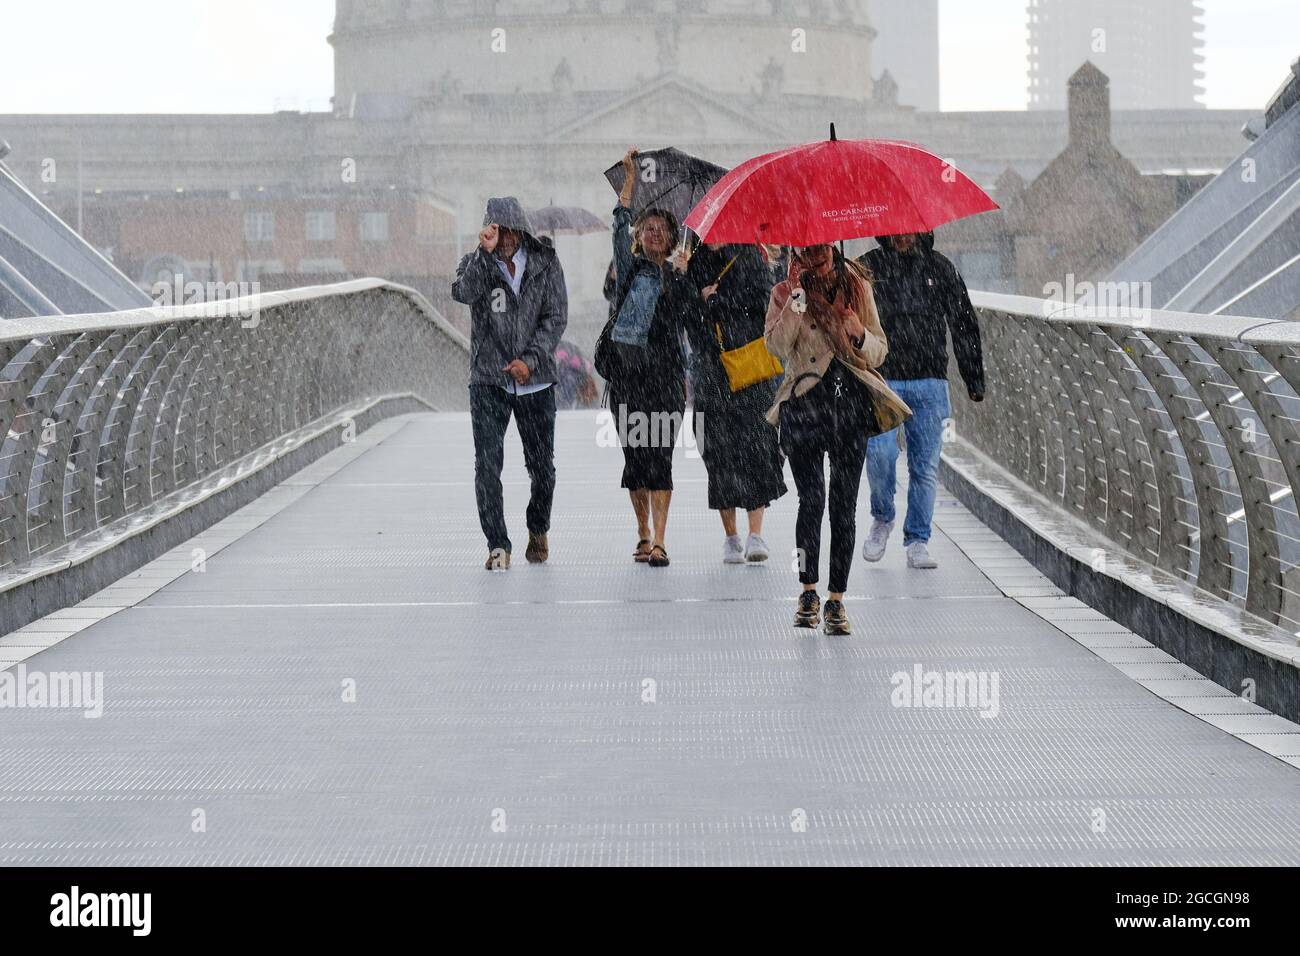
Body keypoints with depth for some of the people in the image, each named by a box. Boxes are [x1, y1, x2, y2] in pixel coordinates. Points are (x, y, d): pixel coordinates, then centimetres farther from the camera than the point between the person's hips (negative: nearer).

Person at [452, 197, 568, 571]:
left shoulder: (545, 264, 2)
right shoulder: (476, 264, 1)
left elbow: (556, 317, -2)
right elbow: (463, 292, -21)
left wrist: (530, 360, -13)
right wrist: (486, 252, -31)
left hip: (534, 381, 1)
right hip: (488, 381, -1)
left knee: (542, 466, 7)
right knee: (487, 465, -9)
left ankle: (539, 530, 33)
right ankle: (497, 545, -4)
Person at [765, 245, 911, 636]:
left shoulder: (858, 287, 12)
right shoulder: (785, 293, 8)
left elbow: (879, 350, 14)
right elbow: (777, 344, -9)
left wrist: (860, 335, -7)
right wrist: (796, 297, -14)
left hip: (851, 402, 1)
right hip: (804, 403, -1)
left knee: (844, 504, -1)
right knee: (811, 499, -8)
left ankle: (836, 598, 3)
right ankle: (808, 591, 7)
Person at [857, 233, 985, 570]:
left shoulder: (938, 268, 9)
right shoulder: (868, 268, 5)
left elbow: (964, 324, 13)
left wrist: (974, 380, 10)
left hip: (928, 381, 1)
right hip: (882, 380, -1)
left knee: (925, 465, -1)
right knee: (880, 453, -16)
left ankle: (917, 541, 9)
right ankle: (882, 519, 11)